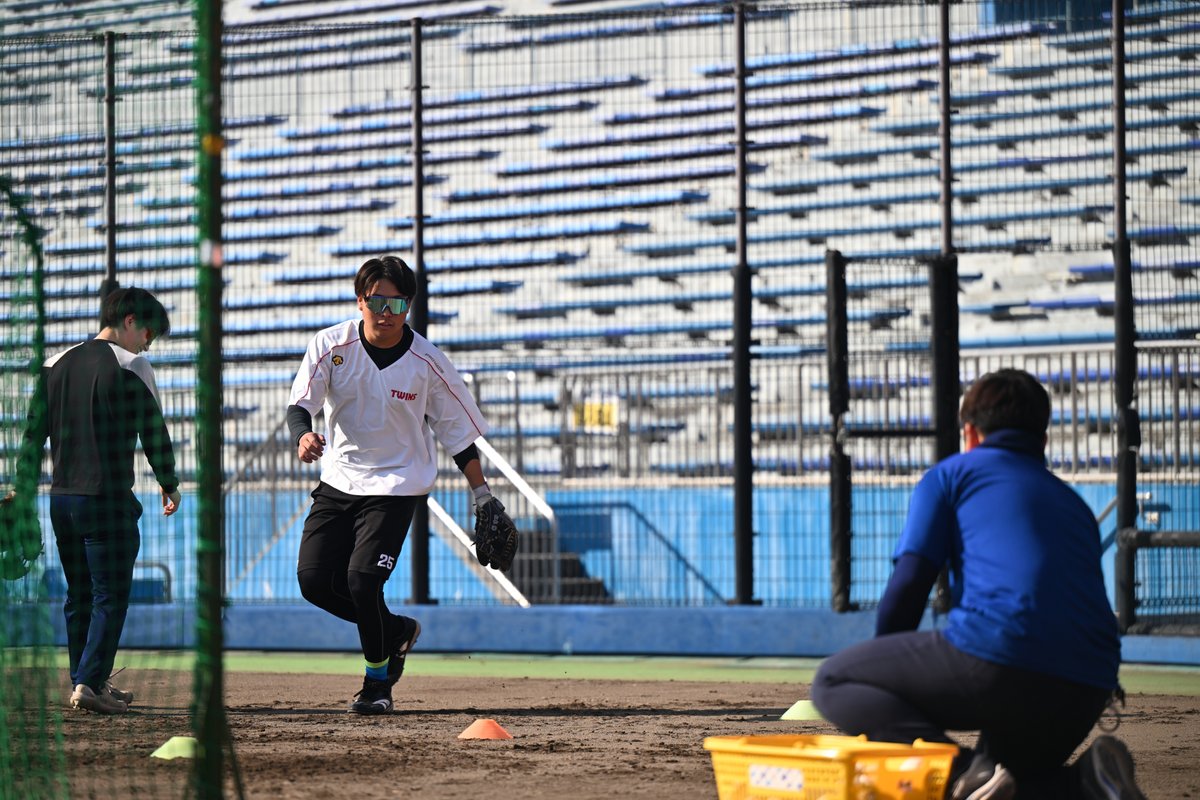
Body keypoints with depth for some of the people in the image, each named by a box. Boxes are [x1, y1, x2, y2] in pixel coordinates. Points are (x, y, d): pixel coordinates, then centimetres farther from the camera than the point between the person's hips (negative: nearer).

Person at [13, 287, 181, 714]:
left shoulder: (56, 365, 12)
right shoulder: (131, 366, -6)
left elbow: (34, 433, 11)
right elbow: (153, 432, -4)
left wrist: (23, 489, 13)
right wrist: (169, 484, 9)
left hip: (61, 498, 6)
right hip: (107, 499, -6)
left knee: (79, 595, 16)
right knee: (111, 595, -4)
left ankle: (85, 682, 21)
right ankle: (91, 683, -14)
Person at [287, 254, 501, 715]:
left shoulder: (427, 362, -12)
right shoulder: (332, 345, -10)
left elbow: (457, 429, -2)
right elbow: (299, 404, -13)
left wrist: (481, 494, -2)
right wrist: (303, 436, -36)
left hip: (397, 485, -4)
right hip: (339, 481, 4)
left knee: (362, 578, -18)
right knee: (314, 580, -4)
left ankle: (378, 682, 3)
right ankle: (395, 630, 24)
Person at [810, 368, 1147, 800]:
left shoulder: (953, 473, 15)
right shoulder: (1075, 504, 31)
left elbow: (908, 585, 5)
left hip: (995, 655, -6)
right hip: (1086, 693, 6)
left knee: (833, 681, 9)